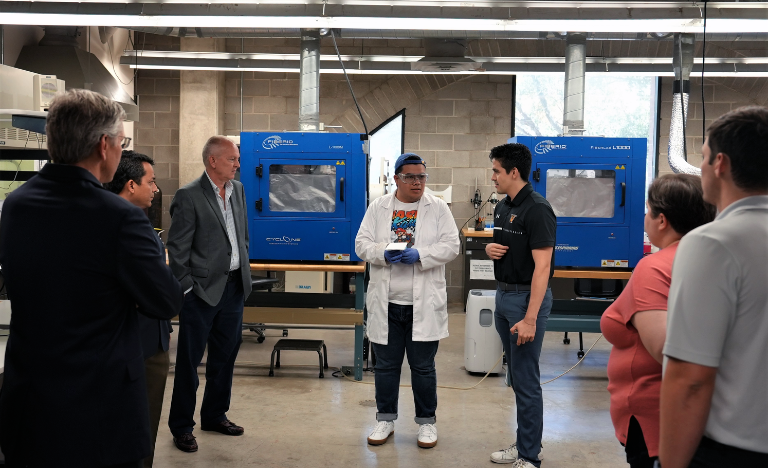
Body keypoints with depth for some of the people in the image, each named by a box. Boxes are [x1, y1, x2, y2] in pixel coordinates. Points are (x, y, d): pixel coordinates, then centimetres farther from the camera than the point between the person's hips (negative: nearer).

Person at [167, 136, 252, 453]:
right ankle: (181, 426, 19)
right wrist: (186, 289, -12)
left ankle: (215, 415, 33)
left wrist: (244, 271, 13)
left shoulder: (238, 190, 7)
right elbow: (178, 248, -12)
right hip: (202, 289, -7)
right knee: (189, 359, 5)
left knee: (225, 355, 17)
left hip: (234, 286, 7)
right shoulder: (188, 196, -13)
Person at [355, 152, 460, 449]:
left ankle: (427, 421, 24)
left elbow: (451, 246, -4)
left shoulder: (438, 208, 2)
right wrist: (384, 254, -17)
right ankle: (386, 419, 27)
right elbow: (362, 244, 3)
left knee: (423, 366, 8)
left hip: (424, 304, -1)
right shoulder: (378, 208, 7)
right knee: (385, 365, 12)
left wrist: (420, 255, -19)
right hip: (386, 303, 2)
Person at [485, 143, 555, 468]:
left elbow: (542, 265, -22)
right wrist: (490, 249, -2)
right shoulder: (501, 207, 10)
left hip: (527, 298, -9)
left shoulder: (537, 209, -17)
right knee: (516, 377, 16)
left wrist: (530, 318, -26)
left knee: (526, 380, -1)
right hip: (503, 295, 9)